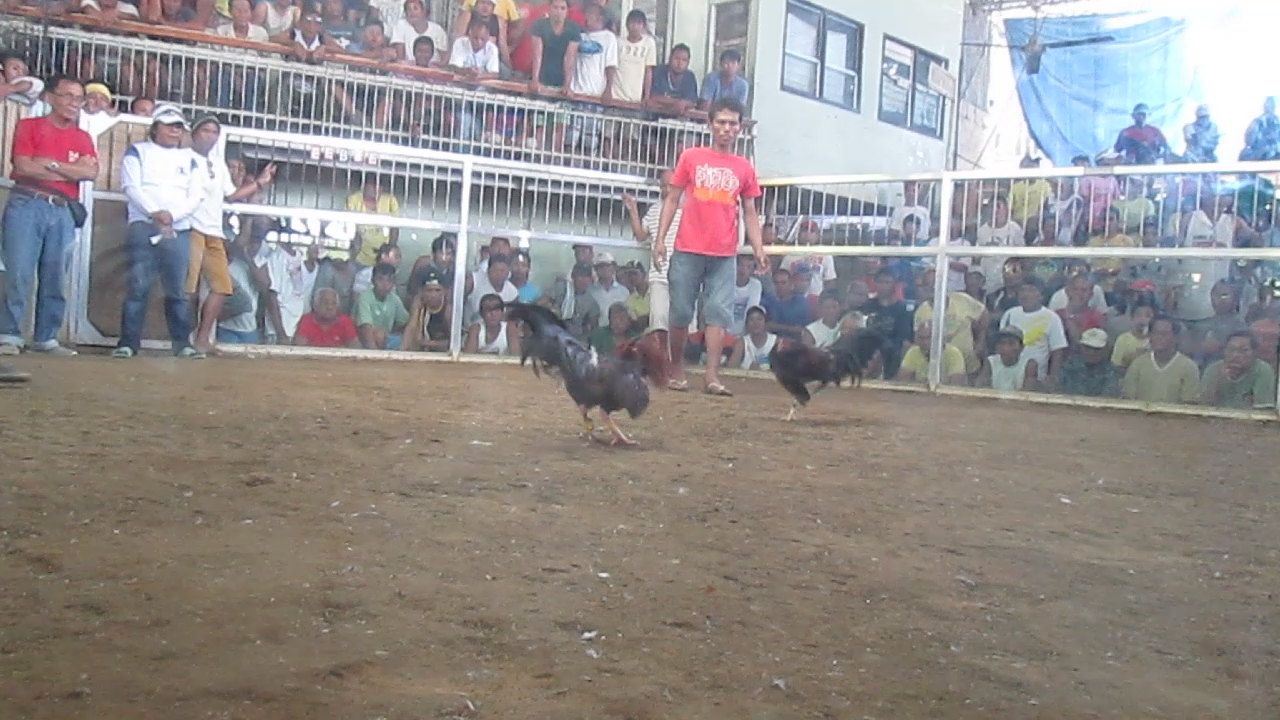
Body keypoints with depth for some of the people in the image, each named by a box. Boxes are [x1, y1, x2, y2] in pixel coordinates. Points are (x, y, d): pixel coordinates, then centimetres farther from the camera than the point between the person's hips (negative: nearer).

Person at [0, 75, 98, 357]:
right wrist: (72, 170, -2)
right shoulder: (29, 126, 7)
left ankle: (46, 338, 9)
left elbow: (91, 172, -1)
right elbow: (23, 166, -7)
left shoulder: (83, 138, 16)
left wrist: (51, 164, -7)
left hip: (62, 211, 4)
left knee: (55, 278, 3)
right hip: (27, 206, -3)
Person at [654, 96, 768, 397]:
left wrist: (759, 249, -1)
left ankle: (712, 377, -8)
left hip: (725, 255, 1)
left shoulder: (744, 168, 9)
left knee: (719, 313, -6)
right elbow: (672, 199, 7)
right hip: (687, 250, -1)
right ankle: (676, 371, 17)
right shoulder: (690, 157, 6)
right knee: (680, 312, 3)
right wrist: (660, 239, -1)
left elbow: (750, 212, 11)